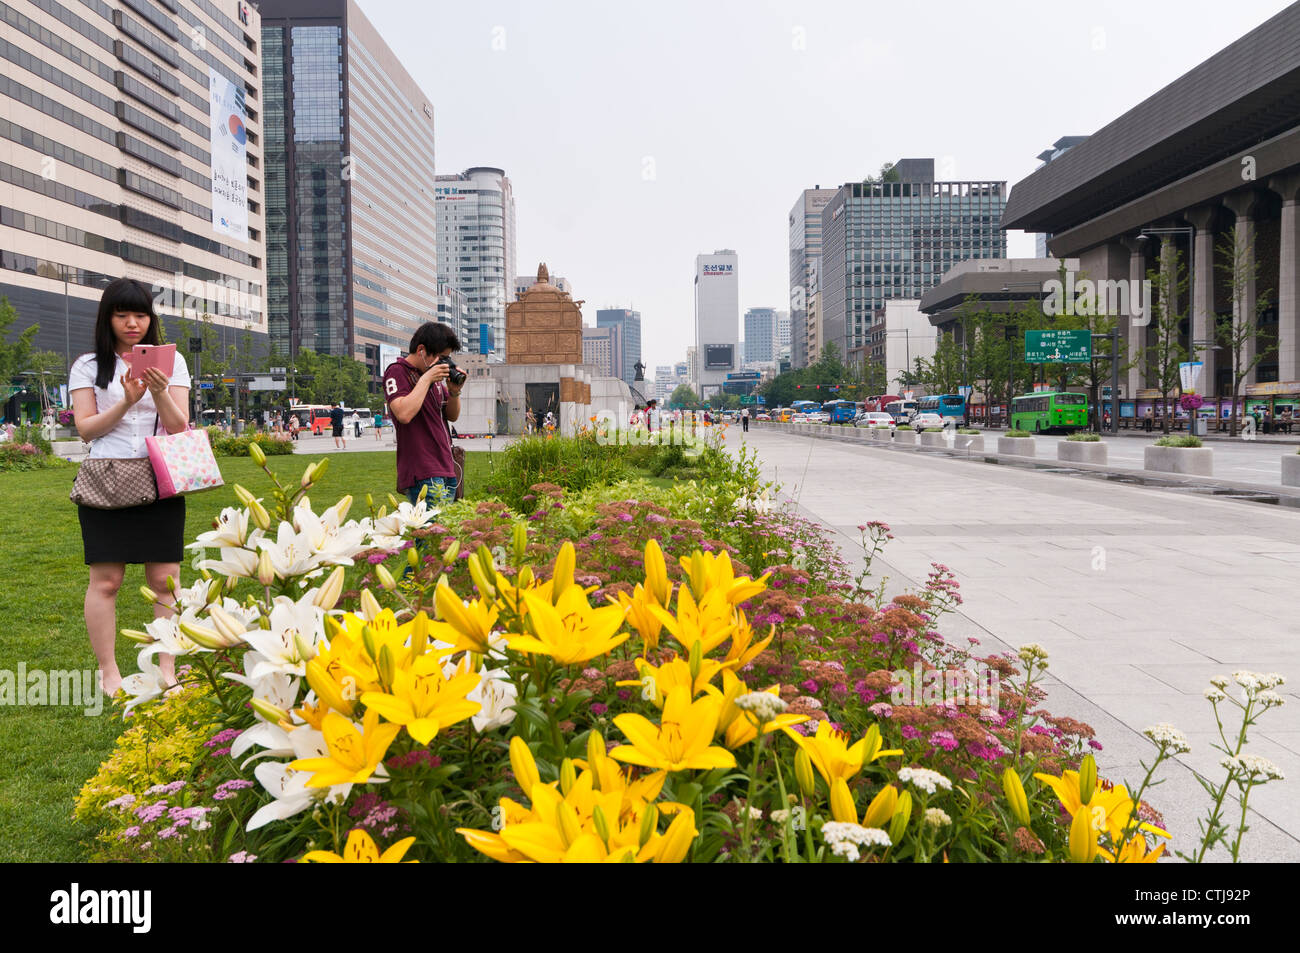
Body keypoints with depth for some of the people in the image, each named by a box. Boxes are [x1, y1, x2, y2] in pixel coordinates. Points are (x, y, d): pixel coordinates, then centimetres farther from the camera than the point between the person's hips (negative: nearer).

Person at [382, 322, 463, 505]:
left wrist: (454, 391, 3)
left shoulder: (435, 374, 18)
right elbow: (404, 414, -22)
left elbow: (452, 416, 22)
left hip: (446, 470, 8)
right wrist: (426, 379, -15)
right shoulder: (397, 372, -5)